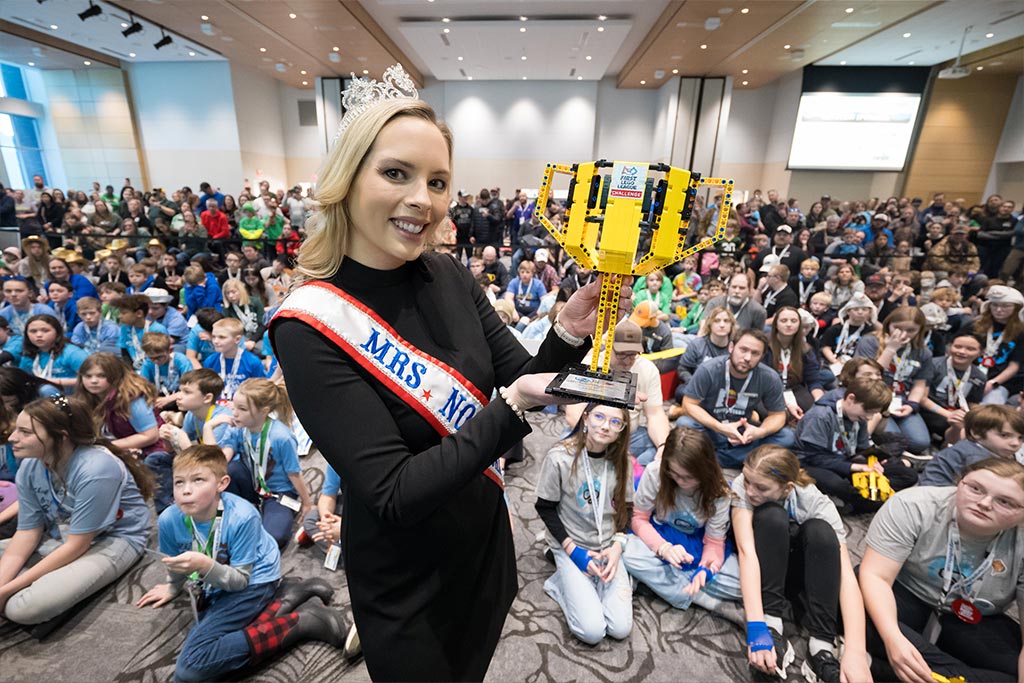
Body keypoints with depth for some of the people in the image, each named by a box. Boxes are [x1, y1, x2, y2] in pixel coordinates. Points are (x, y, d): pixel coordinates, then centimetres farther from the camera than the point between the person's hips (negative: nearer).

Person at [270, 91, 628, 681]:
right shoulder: (311, 326, -25)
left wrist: (570, 331, -23)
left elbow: (527, 383, -5)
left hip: (486, 541, 5)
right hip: (405, 583, -5)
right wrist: (511, 409, -34)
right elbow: (394, 494, -26)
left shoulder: (453, 279, -10)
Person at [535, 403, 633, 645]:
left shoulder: (621, 459, -8)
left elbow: (625, 507, 4)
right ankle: (561, 582, 13)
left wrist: (617, 546, -10)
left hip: (608, 546, 4)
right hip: (572, 545, -3)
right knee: (592, 631, -12)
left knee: (621, 628, -7)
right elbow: (545, 508, -10)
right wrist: (572, 549, -14)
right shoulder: (559, 457, -21)